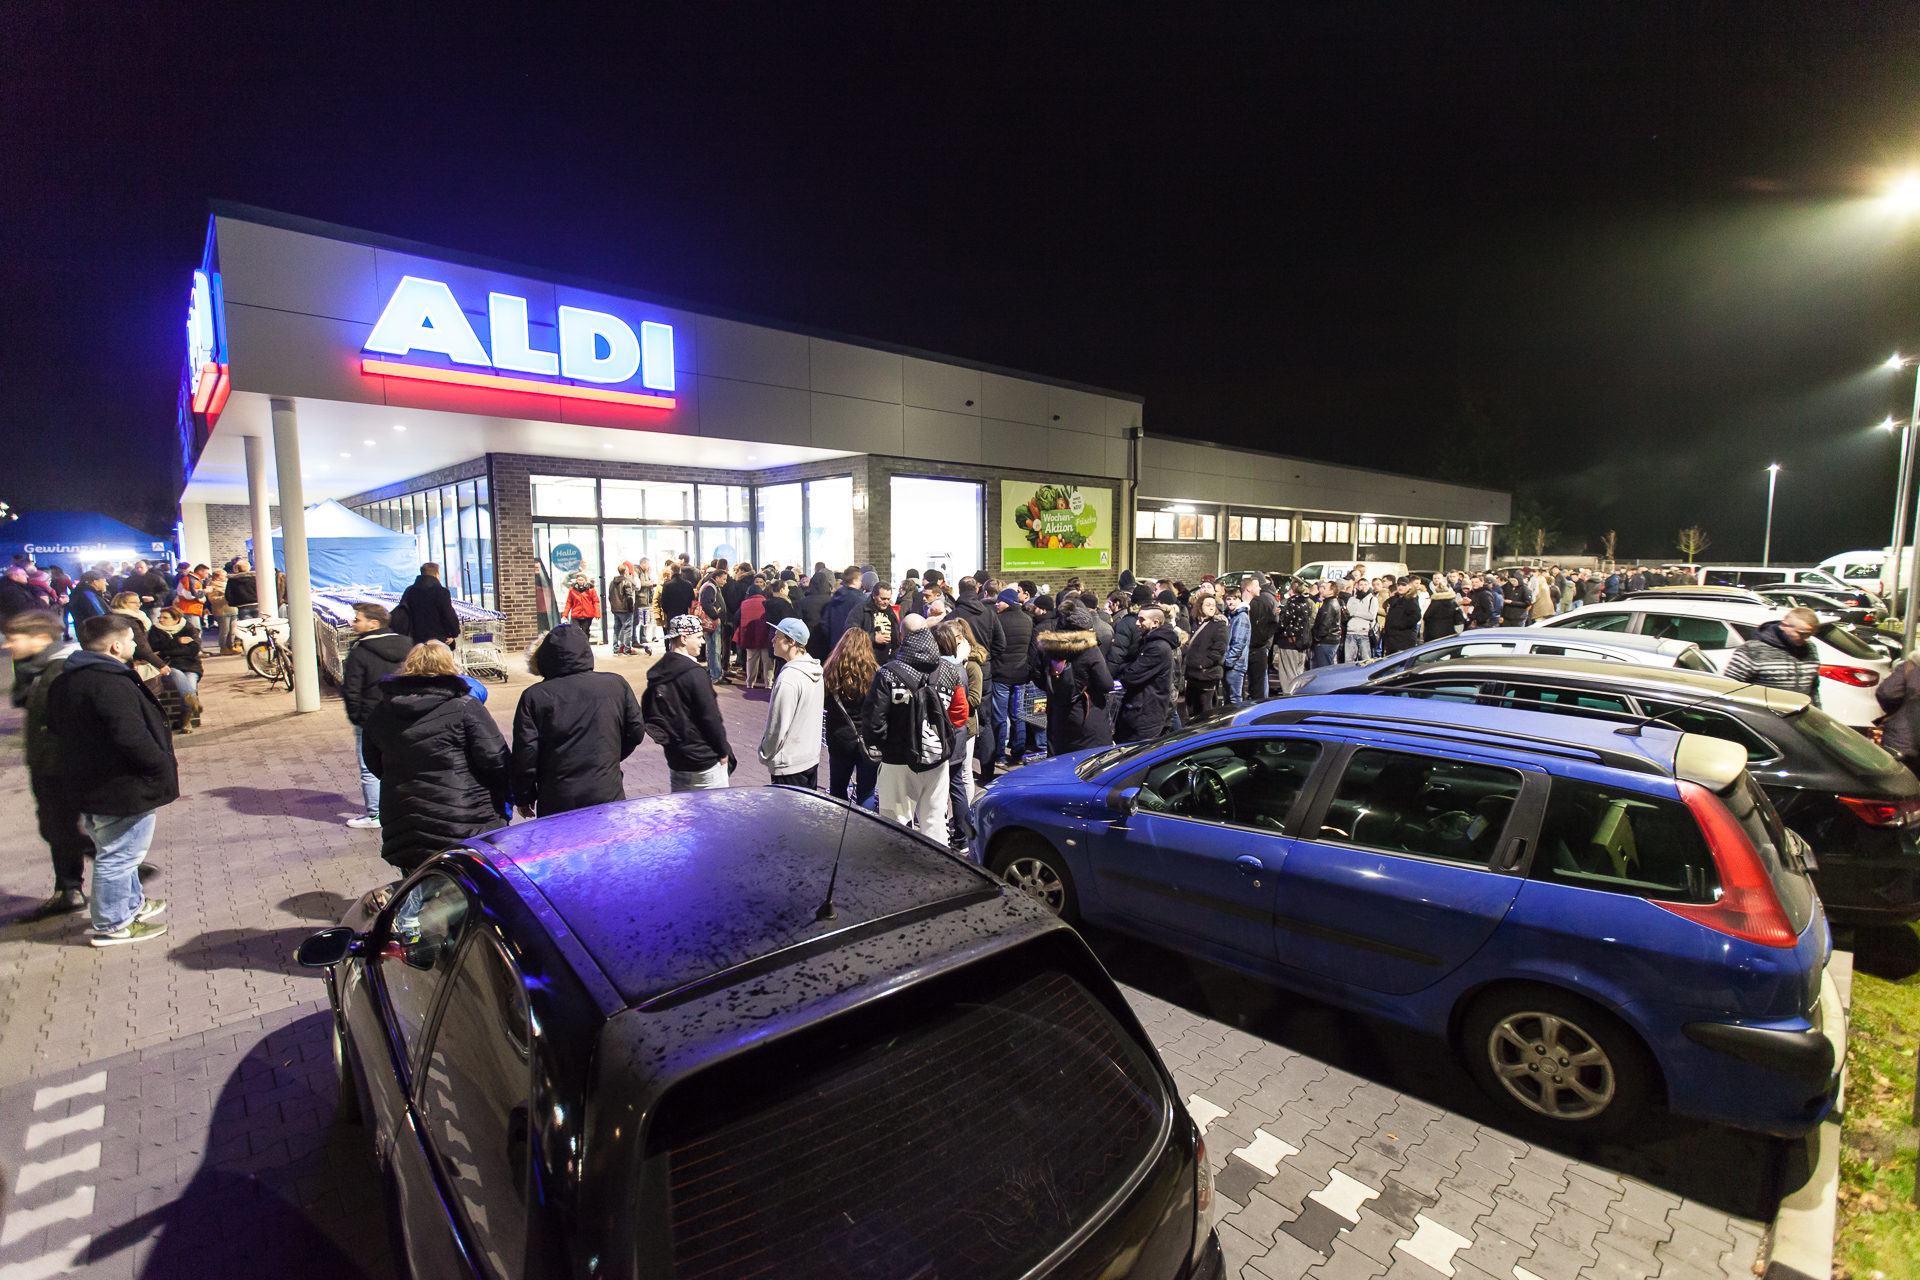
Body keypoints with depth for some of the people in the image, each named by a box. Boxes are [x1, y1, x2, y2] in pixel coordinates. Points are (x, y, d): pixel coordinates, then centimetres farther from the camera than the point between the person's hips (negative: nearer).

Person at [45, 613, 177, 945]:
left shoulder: (63, 681, 7)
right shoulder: (113, 684, -26)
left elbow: (57, 730, 18)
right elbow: (133, 739, -29)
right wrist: (164, 770, -16)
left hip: (88, 784, 11)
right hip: (123, 789, -11)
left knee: (115, 852, 24)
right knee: (119, 856, 2)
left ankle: (131, 903, 40)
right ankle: (113, 924, 13)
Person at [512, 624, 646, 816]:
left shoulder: (534, 697, -7)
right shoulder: (617, 684, -1)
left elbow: (525, 753, -6)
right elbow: (636, 732, 5)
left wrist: (524, 798, 7)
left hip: (555, 804, -1)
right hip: (608, 797, 1)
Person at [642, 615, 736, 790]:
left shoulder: (657, 672, 5)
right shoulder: (694, 673, -19)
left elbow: (648, 715, 11)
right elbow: (710, 717, -18)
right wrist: (723, 751, -7)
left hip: (675, 760, 8)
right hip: (705, 760, -8)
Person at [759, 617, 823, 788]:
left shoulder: (788, 678, -24)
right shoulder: (815, 670, 4)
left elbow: (778, 726, -20)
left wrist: (765, 754, -4)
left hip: (789, 764, -9)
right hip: (812, 757, 9)